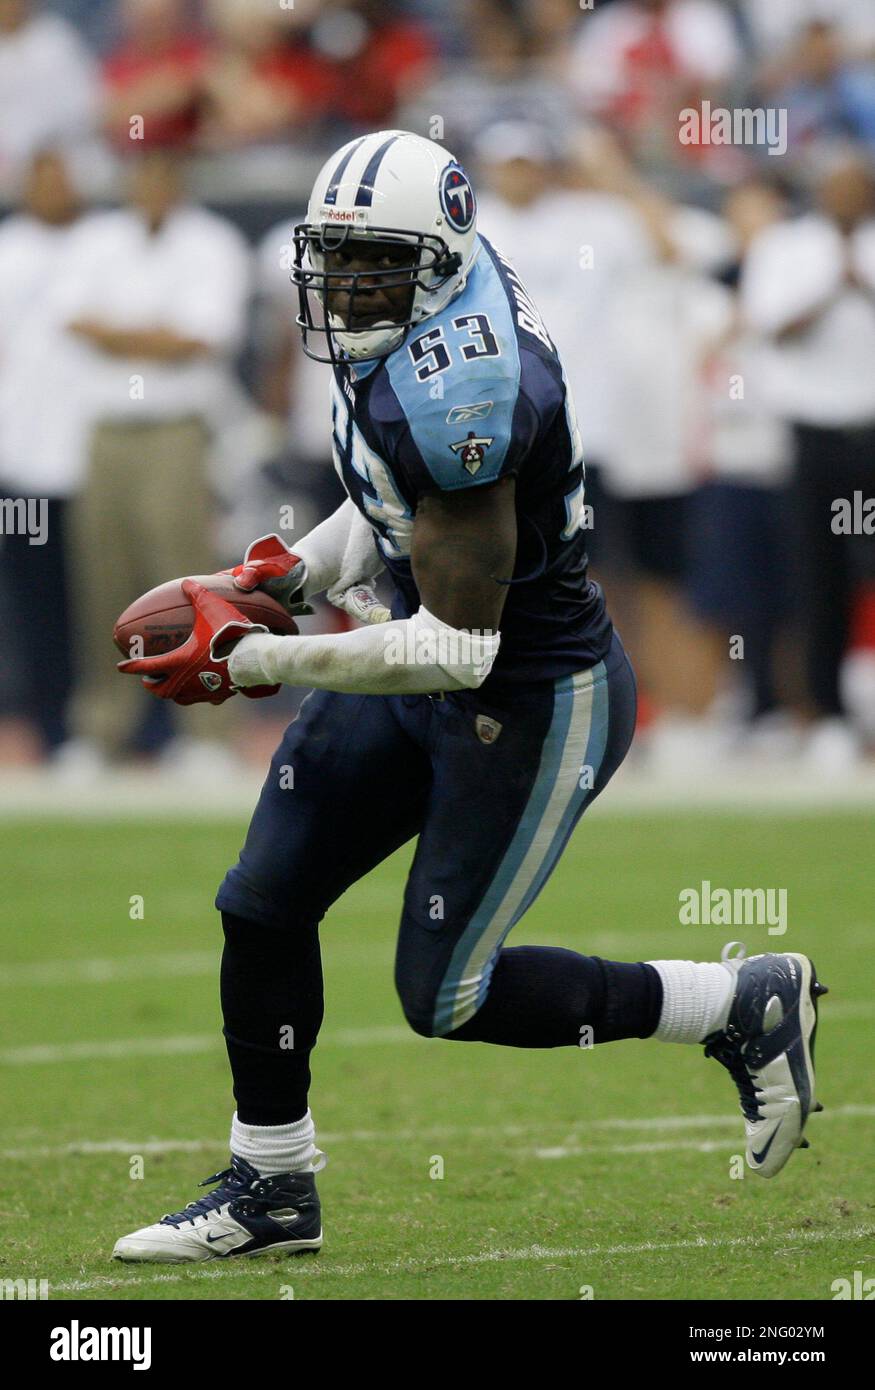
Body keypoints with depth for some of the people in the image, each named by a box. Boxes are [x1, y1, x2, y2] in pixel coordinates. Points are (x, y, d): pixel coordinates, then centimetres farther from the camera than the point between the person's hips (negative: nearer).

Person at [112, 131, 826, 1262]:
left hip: (536, 708, -9)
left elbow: (455, 649, -30)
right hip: (433, 676, 9)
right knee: (263, 906, 7)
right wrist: (298, 569, 0)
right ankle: (271, 1188, 23)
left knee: (445, 996, 2)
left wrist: (252, 663, -26)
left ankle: (741, 1006, 17)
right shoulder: (422, 307, -2)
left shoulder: (455, 391, -32)